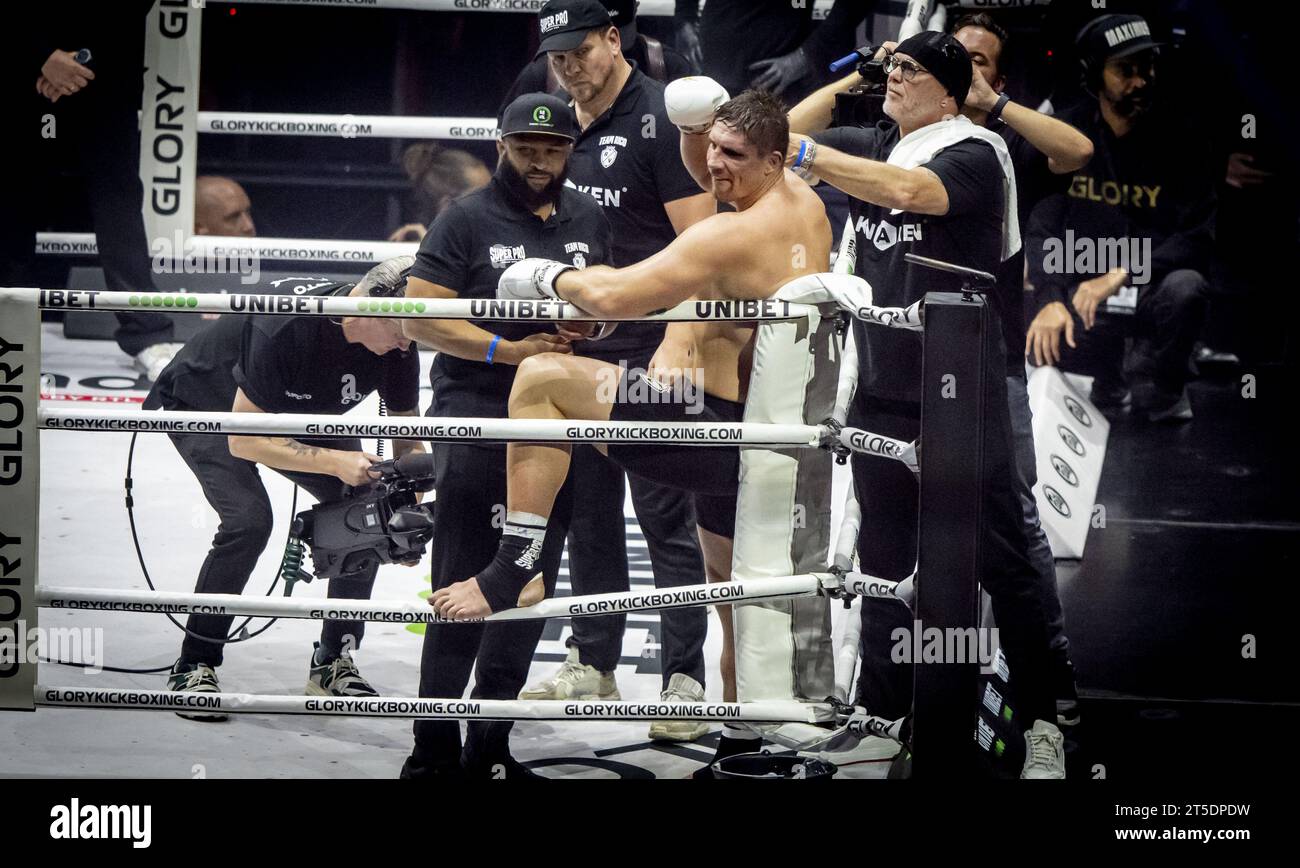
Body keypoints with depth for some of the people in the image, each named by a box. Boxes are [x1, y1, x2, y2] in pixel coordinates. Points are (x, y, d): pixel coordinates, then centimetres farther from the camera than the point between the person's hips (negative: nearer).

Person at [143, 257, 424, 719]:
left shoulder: (397, 347, -21)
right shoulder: (286, 326, -40)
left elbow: (407, 436, -6)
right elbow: (243, 439, -36)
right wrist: (334, 461, -42)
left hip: (293, 412, 6)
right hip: (201, 405, -6)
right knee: (248, 520, -27)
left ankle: (334, 662, 2)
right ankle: (193, 668, -12)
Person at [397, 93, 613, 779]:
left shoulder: (587, 219, 14)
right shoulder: (467, 218, -3)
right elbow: (420, 317, -9)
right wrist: (507, 350, -18)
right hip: (475, 421, -6)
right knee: (462, 589, -8)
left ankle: (488, 748, 19)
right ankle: (434, 751, -3)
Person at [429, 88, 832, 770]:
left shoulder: (733, 235, -19)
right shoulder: (804, 203, 8)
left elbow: (614, 296, -24)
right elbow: (710, 176, 28)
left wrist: (550, 277, -5)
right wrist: (699, 122, 8)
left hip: (718, 436, -10)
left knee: (543, 379, -12)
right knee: (732, 590, 28)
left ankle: (510, 569, -11)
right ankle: (741, 743, 41)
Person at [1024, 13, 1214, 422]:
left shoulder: (1178, 142, -5)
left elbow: (1198, 237, -12)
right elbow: (1042, 228, -6)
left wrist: (1122, 273, -26)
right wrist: (1050, 299, -24)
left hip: (1151, 288, -1)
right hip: (1081, 288, 1)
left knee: (1185, 287, -34)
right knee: (1045, 342, -28)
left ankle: (1155, 388, -4)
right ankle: (1112, 382, 9)